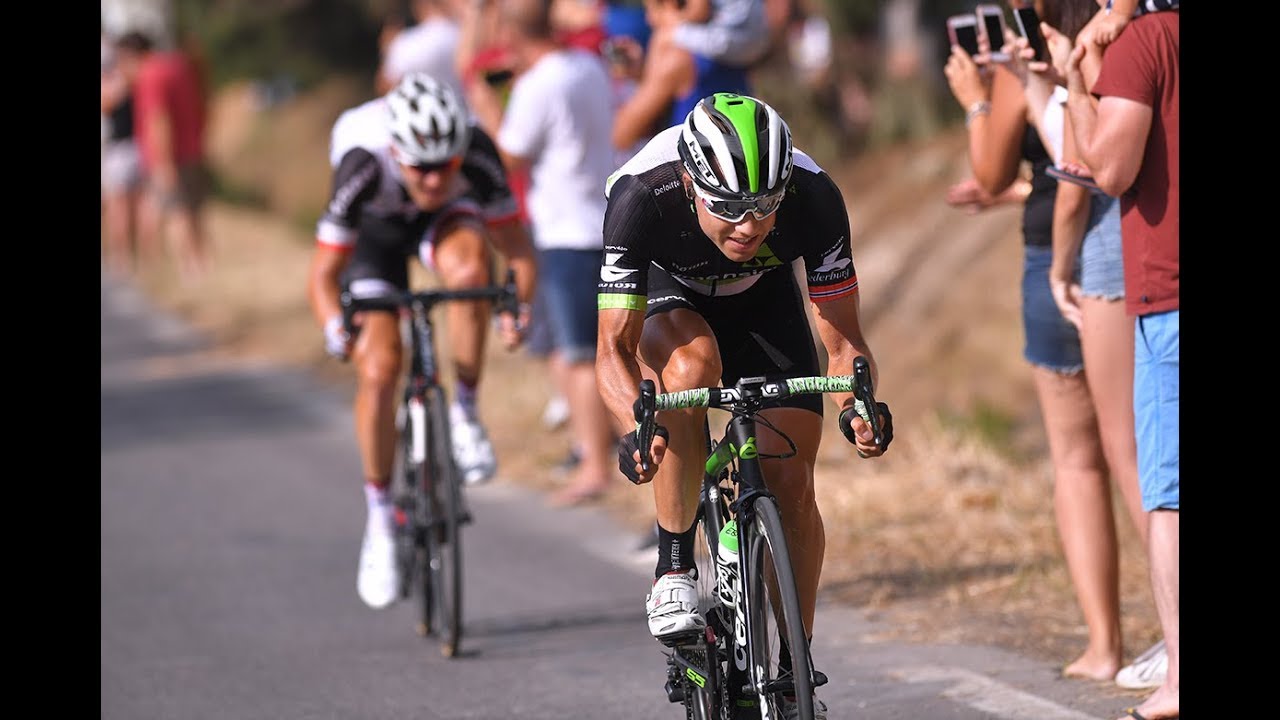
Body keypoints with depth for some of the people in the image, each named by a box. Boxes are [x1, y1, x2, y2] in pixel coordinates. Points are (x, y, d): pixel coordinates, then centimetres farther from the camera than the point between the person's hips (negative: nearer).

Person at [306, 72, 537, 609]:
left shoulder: (476, 154, -36)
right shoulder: (363, 166, -38)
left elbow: (515, 247, -28)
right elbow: (323, 274, -31)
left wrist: (518, 304, -48)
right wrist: (335, 327, -51)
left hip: (446, 219, 1)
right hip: (377, 228, -1)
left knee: (471, 267, -35)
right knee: (379, 367, -12)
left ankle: (466, 414, -16)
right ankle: (379, 520, 5)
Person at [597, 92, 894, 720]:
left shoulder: (814, 198, -34)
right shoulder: (642, 198, -39)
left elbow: (842, 340, -28)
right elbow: (615, 347, -36)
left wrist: (856, 406, -49)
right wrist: (636, 426, -55)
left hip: (764, 299, 2)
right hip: (668, 297, -2)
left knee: (791, 482, -10)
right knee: (692, 364, -37)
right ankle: (673, 572, -22)